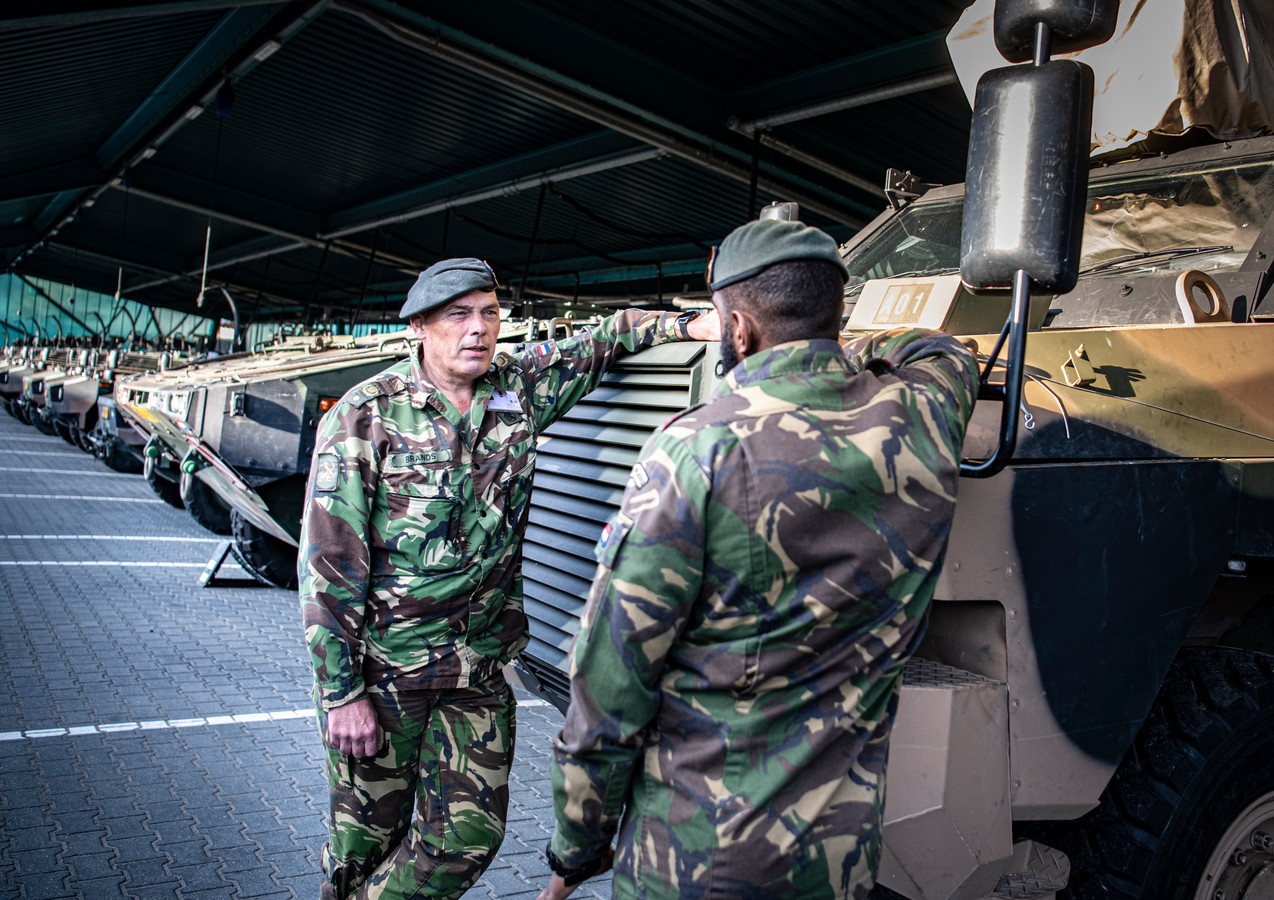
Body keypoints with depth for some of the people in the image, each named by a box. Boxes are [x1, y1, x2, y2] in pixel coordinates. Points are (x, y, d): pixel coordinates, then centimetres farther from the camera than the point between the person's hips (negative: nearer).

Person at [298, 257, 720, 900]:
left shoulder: (518, 390, 1)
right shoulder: (364, 417, -11)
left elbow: (601, 341, 16)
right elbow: (328, 565, -12)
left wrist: (691, 324, 1)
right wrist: (342, 692, -12)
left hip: (481, 666, 4)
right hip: (381, 666, -4)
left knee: (470, 833, 6)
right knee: (367, 835, 10)